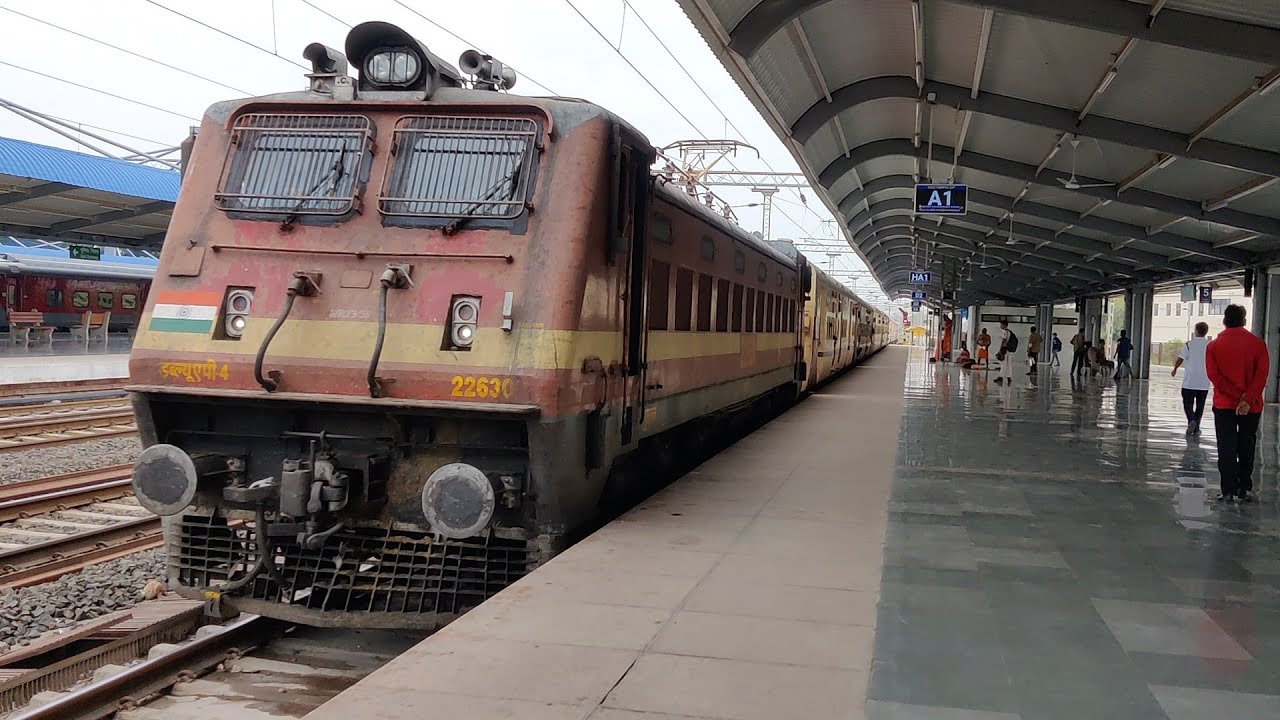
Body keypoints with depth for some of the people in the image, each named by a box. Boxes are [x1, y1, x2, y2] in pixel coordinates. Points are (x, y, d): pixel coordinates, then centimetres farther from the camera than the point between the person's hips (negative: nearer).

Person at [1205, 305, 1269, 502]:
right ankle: (1244, 490, 13)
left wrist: (1238, 395, -13)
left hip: (1224, 404, 0)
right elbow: (1262, 374, -11)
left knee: (1226, 449, 3)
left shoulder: (1214, 346, 0)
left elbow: (1214, 375, -10)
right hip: (1252, 406, 1)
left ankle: (1229, 490, 0)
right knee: (1246, 448, 11)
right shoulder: (1257, 343, -2)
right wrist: (1248, 400, -17)